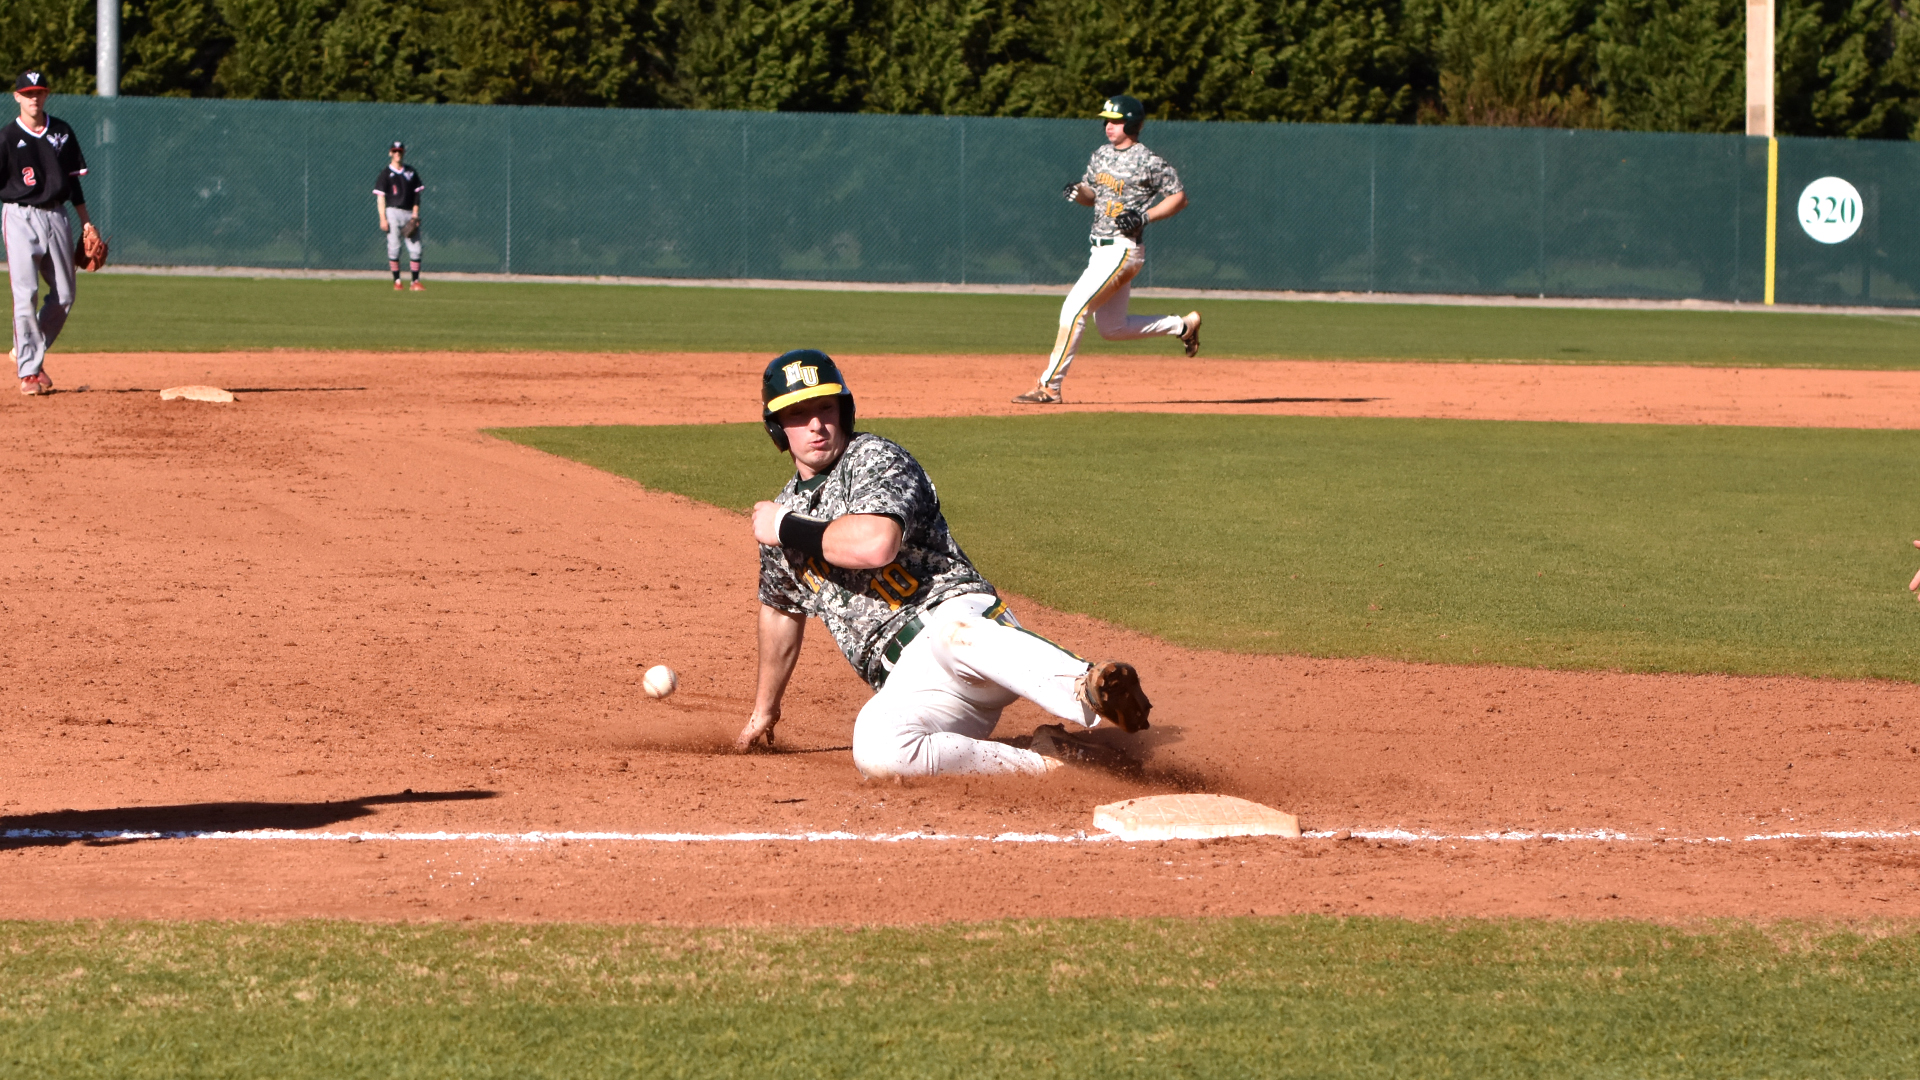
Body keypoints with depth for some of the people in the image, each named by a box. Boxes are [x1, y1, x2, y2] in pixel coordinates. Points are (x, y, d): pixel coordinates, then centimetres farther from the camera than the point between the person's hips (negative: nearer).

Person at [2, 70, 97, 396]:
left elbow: (72, 178, 16)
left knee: (64, 296, 6)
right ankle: (28, 372, -9)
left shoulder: (62, 132, 10)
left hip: (56, 215, 5)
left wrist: (85, 220, 15)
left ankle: (31, 355, 23)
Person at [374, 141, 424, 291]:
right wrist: (383, 219, -11)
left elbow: (417, 194, 12)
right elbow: (381, 197, -2)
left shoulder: (411, 172, 13)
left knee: (415, 249, -3)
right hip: (393, 213, -3)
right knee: (394, 248, -4)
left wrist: (415, 214, 0)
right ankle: (397, 281, 2)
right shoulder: (385, 174, 2)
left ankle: (416, 282, 0)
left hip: (410, 214, 3)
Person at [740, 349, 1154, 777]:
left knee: (952, 633, -45)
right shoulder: (787, 509, 23)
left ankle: (1092, 691, -68)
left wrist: (786, 529, -5)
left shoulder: (874, 459, 1)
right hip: (910, 682, 4)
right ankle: (1046, 758, -31)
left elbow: (876, 543, -20)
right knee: (876, 751, -34)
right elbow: (781, 609, 40)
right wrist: (764, 709, 47)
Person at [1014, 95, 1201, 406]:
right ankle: (1183, 326, 28)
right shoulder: (1101, 156, 12)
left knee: (1074, 309, -16)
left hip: (1122, 250, -9)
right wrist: (1077, 192, -1)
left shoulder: (1149, 161, -10)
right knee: (1112, 328, 14)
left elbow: (1179, 197, -6)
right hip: (1100, 251, 9)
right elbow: (1091, 196, 22)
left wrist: (1145, 216, -18)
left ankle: (1049, 386, -15)